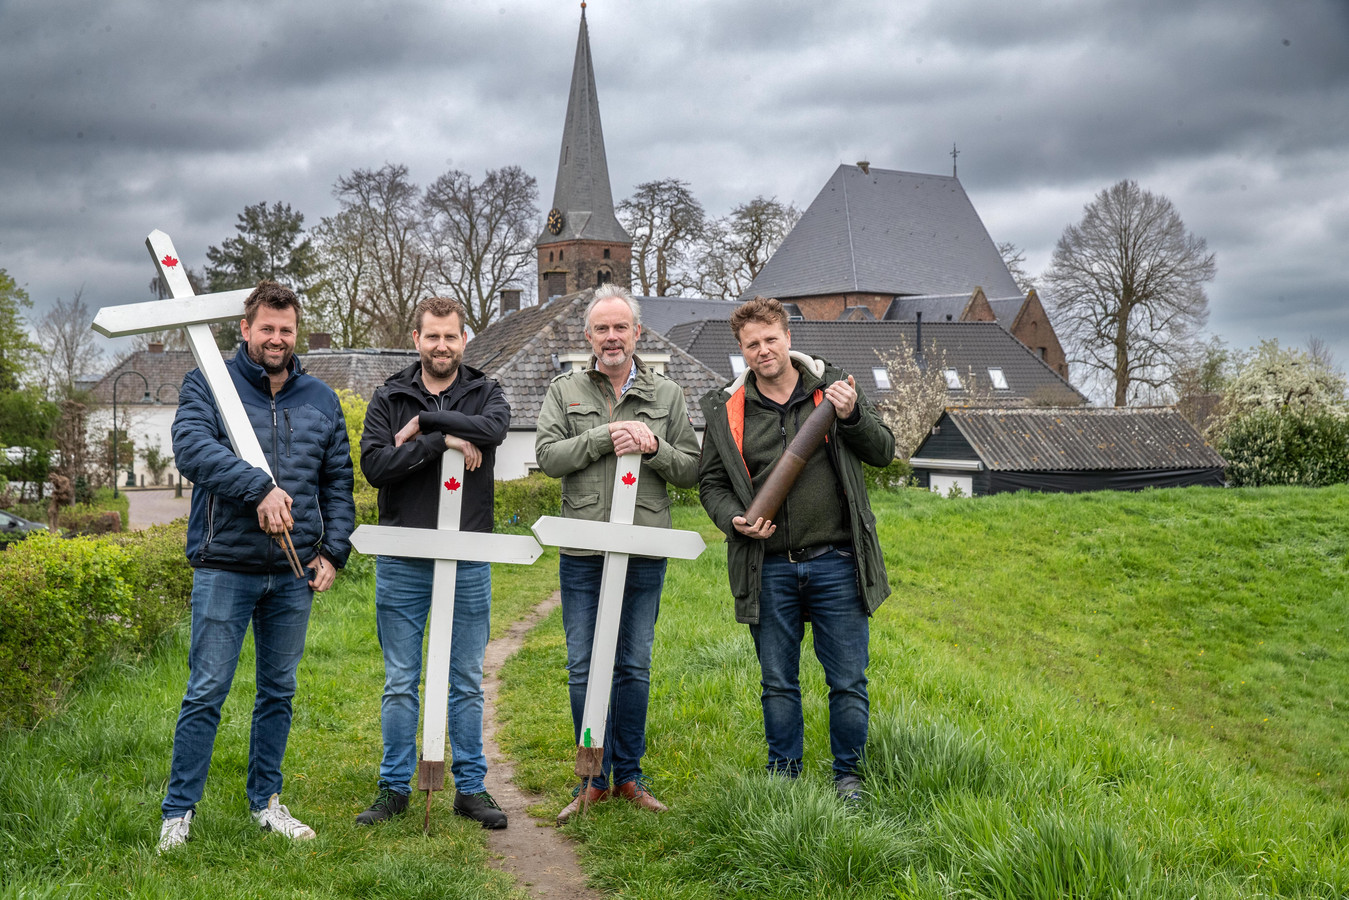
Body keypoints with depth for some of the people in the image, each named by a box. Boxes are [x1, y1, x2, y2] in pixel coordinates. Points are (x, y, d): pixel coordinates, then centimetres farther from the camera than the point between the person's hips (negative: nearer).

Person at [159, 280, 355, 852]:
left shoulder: (320, 399, 12)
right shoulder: (208, 386, -2)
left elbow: (338, 483, 15)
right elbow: (191, 447, -20)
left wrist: (334, 551, 5)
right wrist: (259, 487, -31)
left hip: (295, 572, 4)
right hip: (224, 569, -4)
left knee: (279, 692, 13)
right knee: (206, 692, -1)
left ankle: (265, 801, 26)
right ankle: (179, 811, 10)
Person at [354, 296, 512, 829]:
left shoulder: (485, 393, 5)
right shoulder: (389, 398, 4)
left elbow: (493, 430, -20)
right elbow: (374, 465, -11)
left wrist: (423, 421, -16)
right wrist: (441, 441, -18)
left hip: (469, 561, 0)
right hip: (402, 562, 0)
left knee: (467, 682, 9)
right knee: (400, 684, 7)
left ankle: (471, 786, 19)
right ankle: (394, 786, 18)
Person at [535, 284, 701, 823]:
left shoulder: (667, 396, 9)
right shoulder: (565, 391, 8)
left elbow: (691, 471, 5)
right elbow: (547, 455, -5)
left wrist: (652, 446, -12)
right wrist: (606, 437, -15)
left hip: (644, 554, 1)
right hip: (583, 552, 0)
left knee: (635, 667, 8)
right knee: (584, 668, 3)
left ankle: (629, 776, 20)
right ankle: (594, 780, 15)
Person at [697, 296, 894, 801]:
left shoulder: (832, 388, 4)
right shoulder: (726, 410, 5)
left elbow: (883, 453, 7)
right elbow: (711, 483, 11)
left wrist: (851, 417, -12)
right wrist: (734, 520, -9)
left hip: (836, 563, -1)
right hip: (769, 568, 1)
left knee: (848, 680, 5)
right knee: (778, 682, 11)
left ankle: (848, 775, 21)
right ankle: (783, 776, 25)